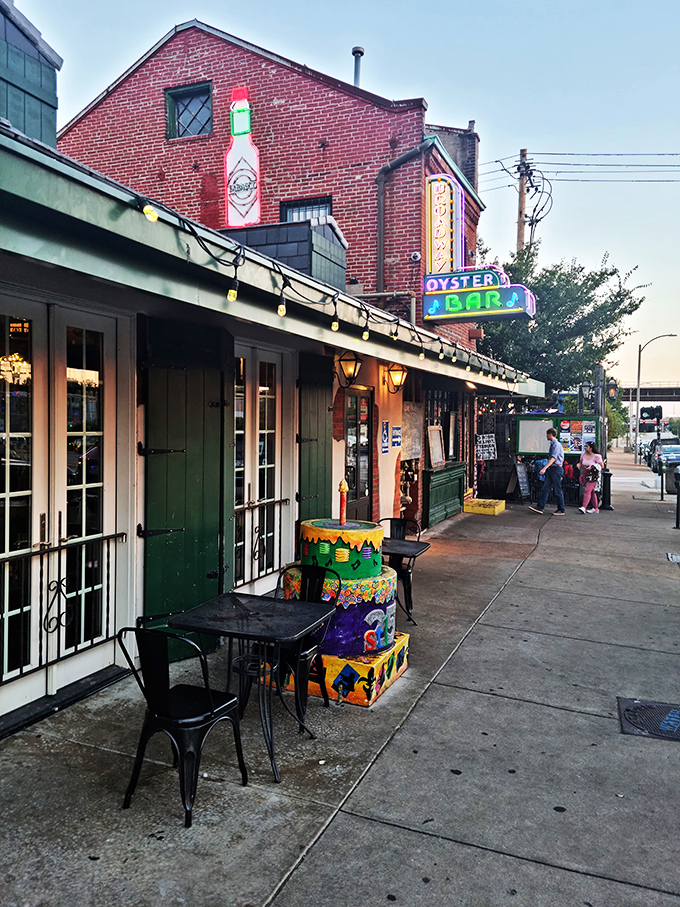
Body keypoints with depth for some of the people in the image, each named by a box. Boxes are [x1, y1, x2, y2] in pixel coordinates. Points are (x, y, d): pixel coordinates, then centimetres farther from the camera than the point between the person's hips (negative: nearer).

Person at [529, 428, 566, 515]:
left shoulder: (556, 445, -15)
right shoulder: (552, 444, 14)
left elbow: (553, 458, -26)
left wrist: (544, 468, -34)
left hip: (556, 469, -9)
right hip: (551, 469, 9)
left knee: (558, 490, 0)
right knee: (545, 488, 5)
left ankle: (561, 510, 10)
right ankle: (540, 507, 6)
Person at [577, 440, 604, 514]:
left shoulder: (596, 456, -10)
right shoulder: (583, 454, 6)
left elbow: (602, 466, -6)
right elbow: (580, 462, 19)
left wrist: (592, 467, -19)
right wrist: (579, 464, -5)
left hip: (593, 476, -6)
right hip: (585, 475, 6)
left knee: (587, 490, -17)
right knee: (592, 491, 13)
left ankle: (584, 507, -25)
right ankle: (595, 508, 20)